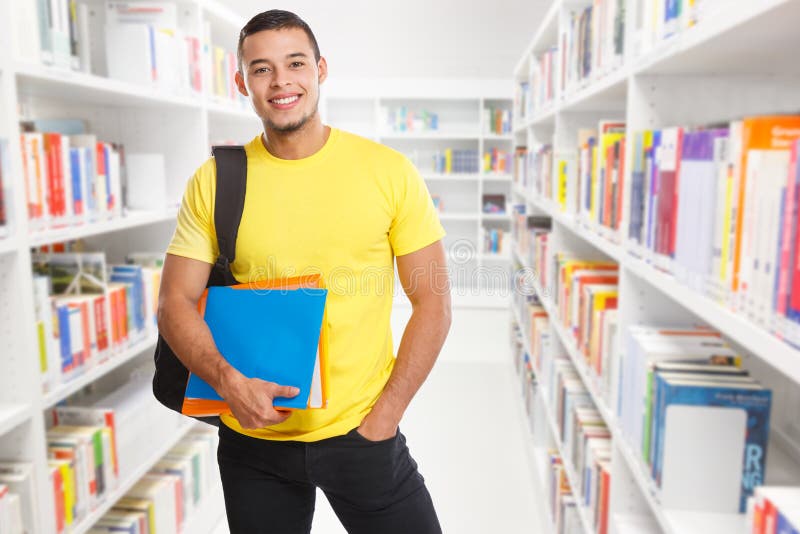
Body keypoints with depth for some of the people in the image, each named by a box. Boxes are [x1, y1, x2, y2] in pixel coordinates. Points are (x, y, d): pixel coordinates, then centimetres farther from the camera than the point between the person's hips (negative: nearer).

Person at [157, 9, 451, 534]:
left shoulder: (389, 171, -7)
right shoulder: (214, 182, -3)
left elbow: (433, 302, -5)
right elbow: (176, 302, 1)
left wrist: (382, 419, -9)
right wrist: (227, 379, -17)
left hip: (361, 432, -1)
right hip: (252, 438, 2)